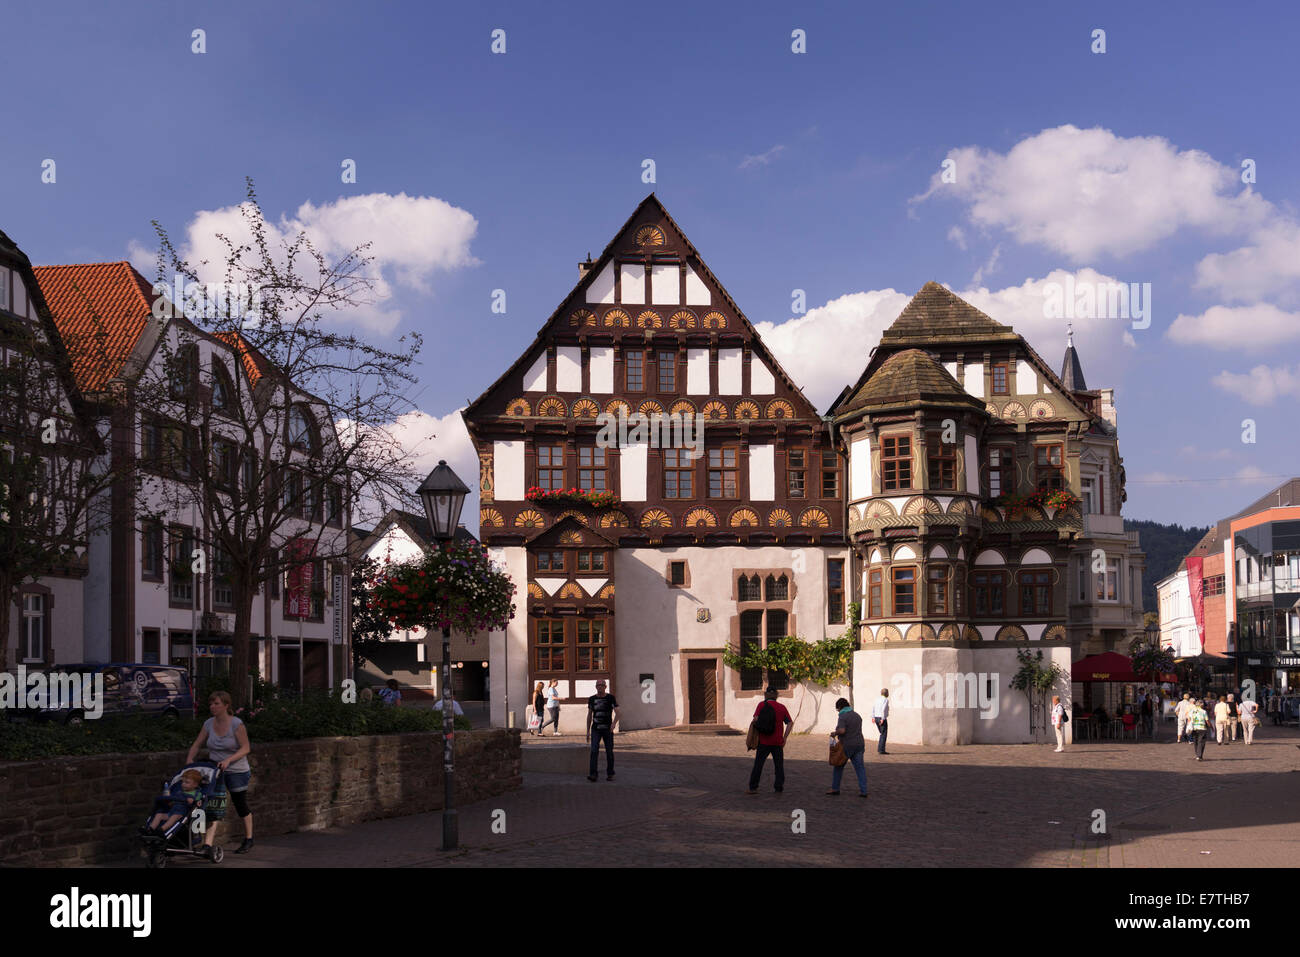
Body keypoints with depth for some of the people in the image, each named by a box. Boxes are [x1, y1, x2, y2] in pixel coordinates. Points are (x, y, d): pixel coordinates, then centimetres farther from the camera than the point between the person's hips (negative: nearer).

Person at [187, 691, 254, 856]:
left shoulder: (236, 724, -14)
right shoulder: (208, 724, 1)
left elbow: (245, 748, -15)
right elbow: (197, 745, 8)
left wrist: (228, 760, -27)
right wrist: (190, 758, -10)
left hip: (236, 771, -4)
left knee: (241, 807, 10)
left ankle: (248, 840, 31)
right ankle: (207, 845, -19)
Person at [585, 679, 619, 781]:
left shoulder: (611, 698, -2)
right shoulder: (592, 699, 6)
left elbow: (617, 713, -8)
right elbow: (589, 715, 12)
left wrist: (614, 723, -28)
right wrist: (588, 731, 9)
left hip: (608, 730, -1)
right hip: (596, 730, 1)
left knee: (609, 752, 3)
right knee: (594, 751, -14)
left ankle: (610, 774, 19)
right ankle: (592, 774, -19)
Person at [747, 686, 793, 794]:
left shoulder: (762, 705, -2)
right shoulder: (782, 707, 4)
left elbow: (755, 719, -12)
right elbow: (790, 723, -1)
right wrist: (784, 738, 2)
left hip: (763, 741, -1)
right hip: (777, 742, 1)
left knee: (758, 764, 6)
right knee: (779, 765, 10)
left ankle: (753, 787, 6)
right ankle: (779, 788, 8)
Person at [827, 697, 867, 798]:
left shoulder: (843, 717, -13)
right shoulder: (857, 715, 10)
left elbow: (842, 730, -25)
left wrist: (835, 733, -7)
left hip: (846, 745, -6)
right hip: (859, 744, 6)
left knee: (838, 766, 11)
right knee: (860, 768, 3)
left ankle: (835, 788, 17)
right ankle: (863, 791, -5)